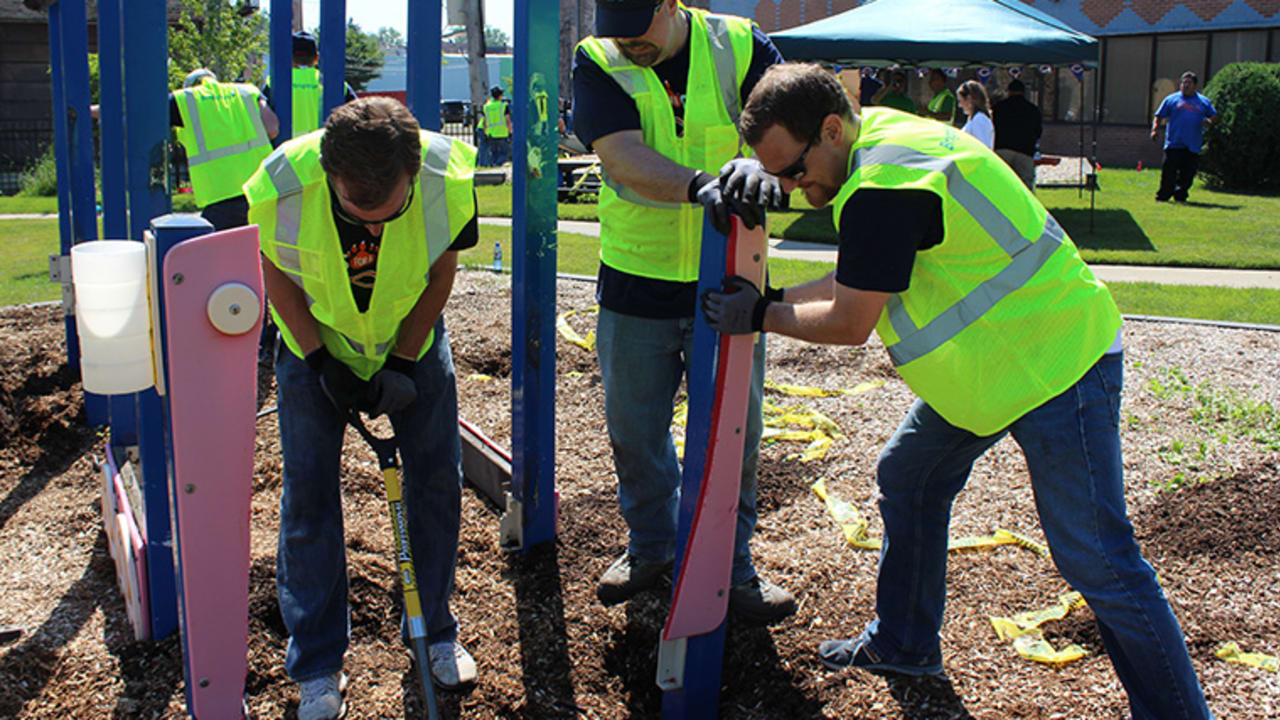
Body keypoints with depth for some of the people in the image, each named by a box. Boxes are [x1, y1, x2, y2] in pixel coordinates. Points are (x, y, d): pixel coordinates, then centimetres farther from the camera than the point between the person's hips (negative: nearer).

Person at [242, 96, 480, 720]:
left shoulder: (448, 179, -31)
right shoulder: (282, 188, -33)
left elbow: (442, 271, -12)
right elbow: (276, 274, -12)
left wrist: (402, 362, -13)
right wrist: (322, 363, -15)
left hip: (411, 336, 1)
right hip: (316, 339, -1)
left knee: (436, 475, 4)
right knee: (309, 487, -2)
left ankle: (434, 630, 25)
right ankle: (317, 666, 12)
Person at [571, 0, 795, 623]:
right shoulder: (597, 62, -7)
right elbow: (623, 158, -22)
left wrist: (761, 163, -44)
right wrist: (699, 186, -42)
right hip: (636, 284, 1)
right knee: (634, 430, 12)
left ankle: (731, 565, 26)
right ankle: (650, 548, 36)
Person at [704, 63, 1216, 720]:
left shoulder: (884, 186, -27)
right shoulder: (878, 138, 6)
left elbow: (848, 323, -21)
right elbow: (857, 282, 12)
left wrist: (762, 317, -8)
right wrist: (770, 298, 6)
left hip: (1053, 362, -11)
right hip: (991, 359, 11)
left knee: (1094, 560, -5)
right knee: (906, 479, 16)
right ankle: (904, 645, 32)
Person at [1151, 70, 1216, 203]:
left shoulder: (1204, 101, 15)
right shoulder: (1172, 100, 9)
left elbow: (1214, 116, 22)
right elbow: (1159, 116, 10)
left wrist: (1209, 122, -1)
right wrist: (1155, 130, -6)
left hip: (1193, 146, 2)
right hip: (1174, 144, -2)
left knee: (1187, 175, 1)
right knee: (1169, 173, -6)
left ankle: (1181, 196, 13)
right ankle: (1162, 196, 0)